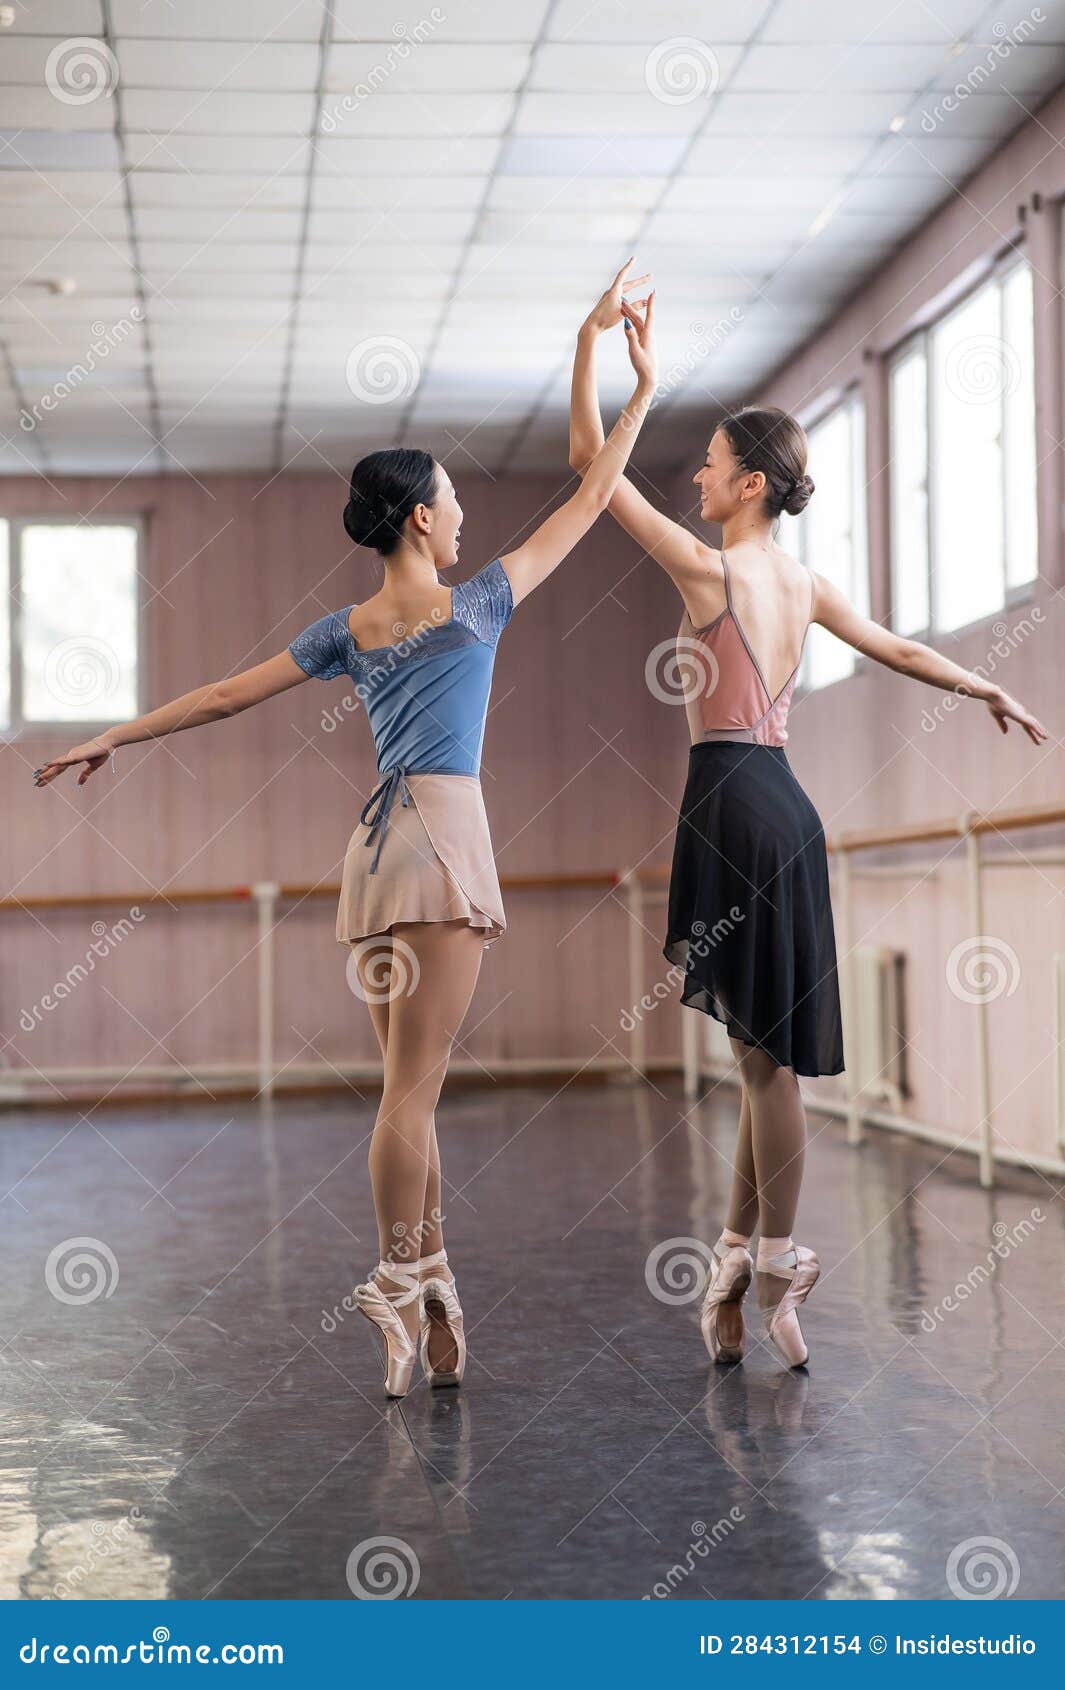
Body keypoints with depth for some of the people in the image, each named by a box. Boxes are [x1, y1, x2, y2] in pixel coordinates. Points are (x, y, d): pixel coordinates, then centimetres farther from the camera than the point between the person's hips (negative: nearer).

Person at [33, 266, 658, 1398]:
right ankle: (399, 1289, -8)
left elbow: (230, 693, 16)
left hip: (378, 844, 6)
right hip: (444, 837, -6)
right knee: (414, 1084, -8)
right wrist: (642, 394, 19)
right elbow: (586, 503, 9)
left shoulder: (348, 631, 13)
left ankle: (430, 1281, 10)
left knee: (411, 1084, 8)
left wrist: (115, 737, 26)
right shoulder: (476, 605, 1)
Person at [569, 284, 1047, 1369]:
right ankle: (740, 1252, 17)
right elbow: (897, 648, 24)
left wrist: (596, 339, -5)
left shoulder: (710, 570, -9)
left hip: (734, 799, -8)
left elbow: (591, 459, -8)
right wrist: (989, 692, 39)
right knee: (764, 1045, 10)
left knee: (766, 1050, -4)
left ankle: (777, 1262, 2)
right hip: (779, 803, 8)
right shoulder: (803, 584, 12)